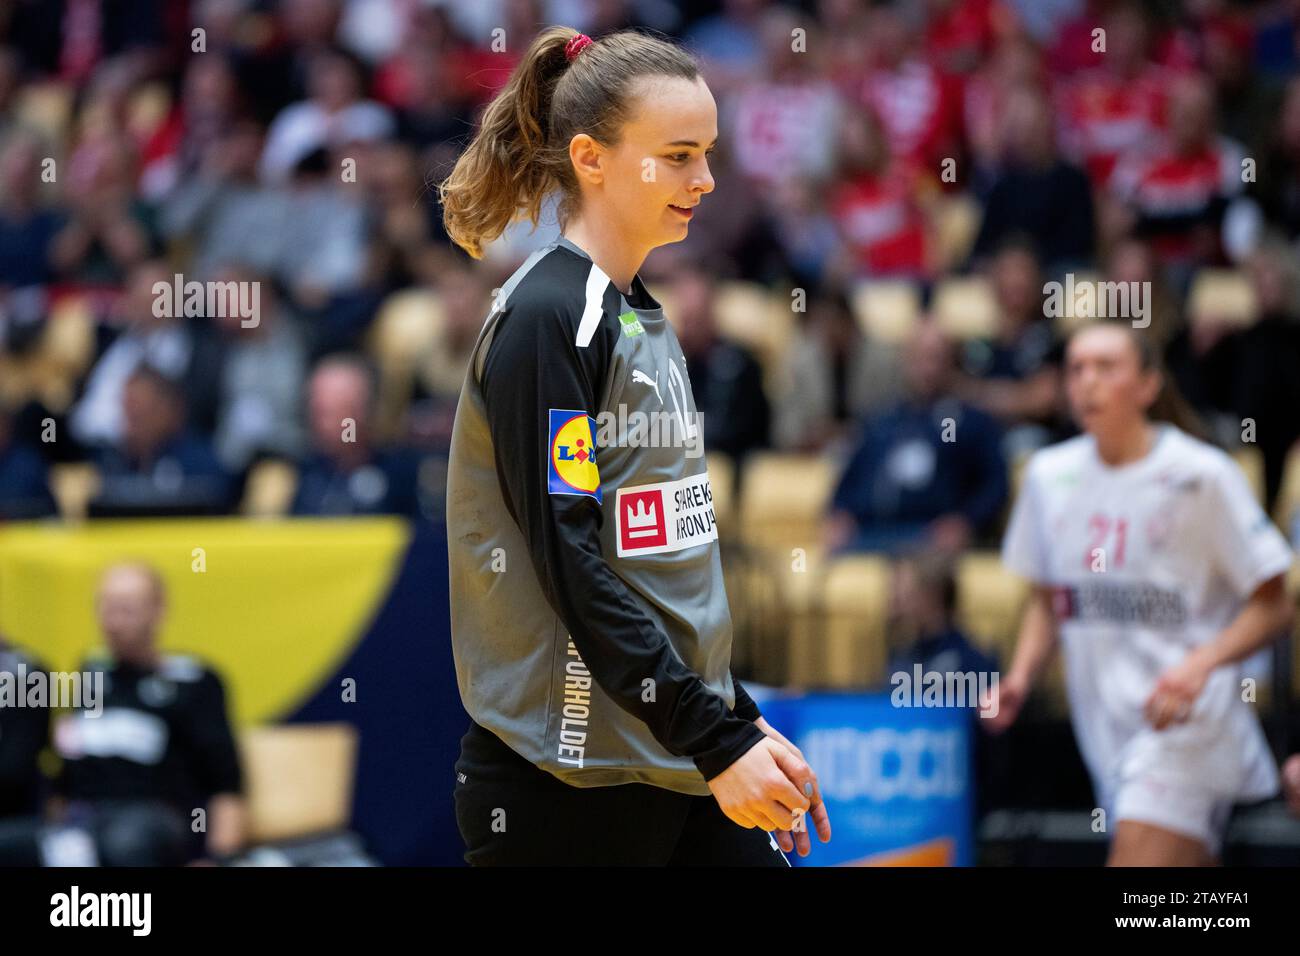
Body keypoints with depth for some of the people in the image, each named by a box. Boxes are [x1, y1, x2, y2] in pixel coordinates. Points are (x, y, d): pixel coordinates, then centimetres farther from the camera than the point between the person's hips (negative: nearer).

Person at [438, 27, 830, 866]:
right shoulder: (547, 318, -12)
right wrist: (718, 741, -20)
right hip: (568, 788, -8)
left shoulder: (643, 317, 14)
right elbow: (571, 563, -19)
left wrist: (740, 720, 14)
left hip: (679, 765, 8)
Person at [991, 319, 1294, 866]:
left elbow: (1272, 606, -4)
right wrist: (1021, 676, 3)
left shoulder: (1201, 476, -8)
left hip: (1185, 717, -6)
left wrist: (1200, 665, -20)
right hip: (1106, 724, 6)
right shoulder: (1049, 475, 8)